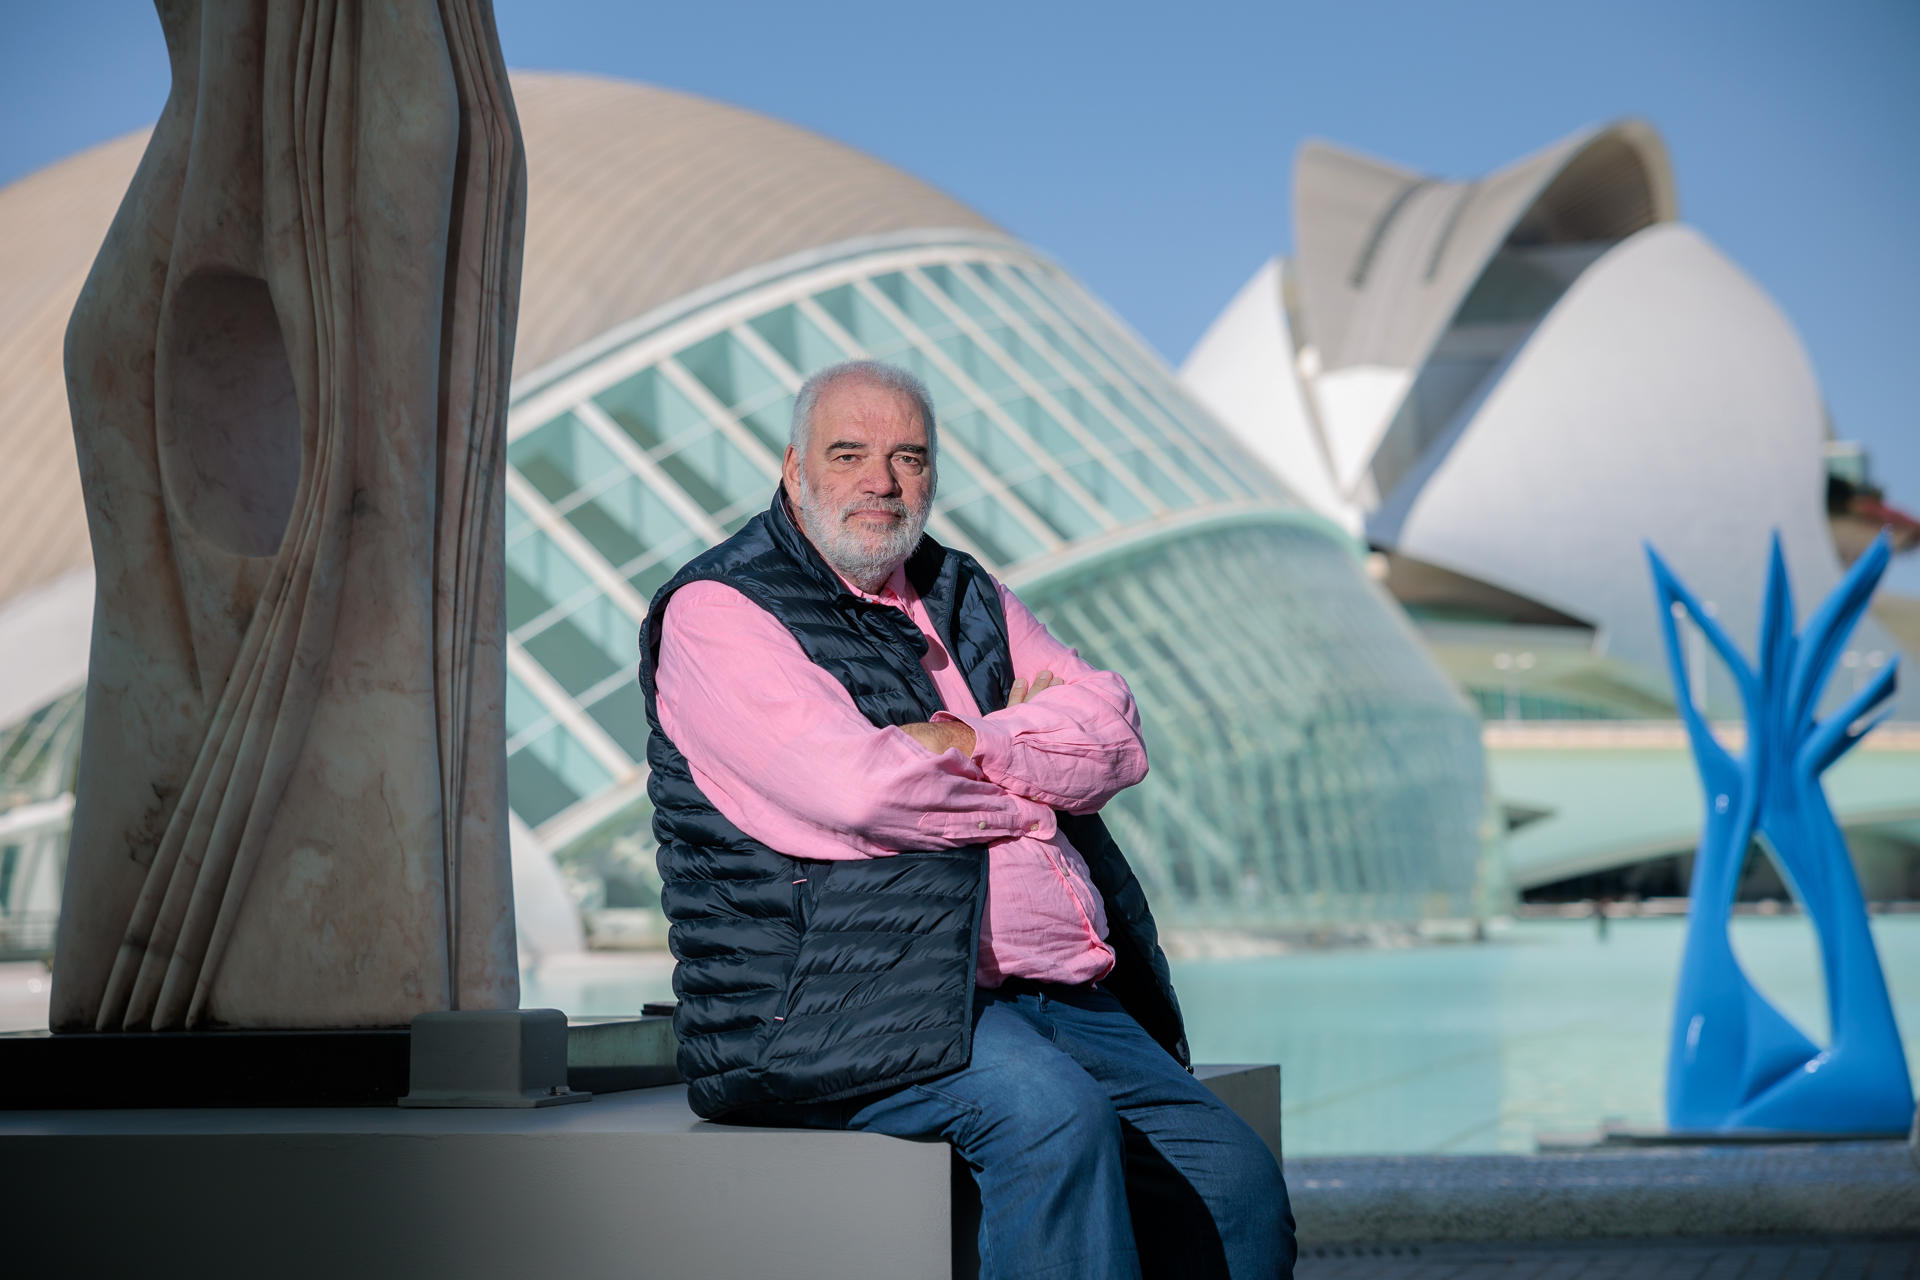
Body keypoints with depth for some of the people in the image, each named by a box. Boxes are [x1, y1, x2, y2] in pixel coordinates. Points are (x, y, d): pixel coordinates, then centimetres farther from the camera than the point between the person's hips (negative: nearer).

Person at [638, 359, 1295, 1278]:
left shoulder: (969, 599, 22)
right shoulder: (715, 614, 0)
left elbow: (1115, 743, 8)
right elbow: (857, 789, -16)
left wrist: (972, 741, -9)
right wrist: (1038, 780, 0)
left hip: (1067, 996, 7)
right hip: (848, 1014, -7)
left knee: (1237, 1179, -9)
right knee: (1052, 1116, -33)